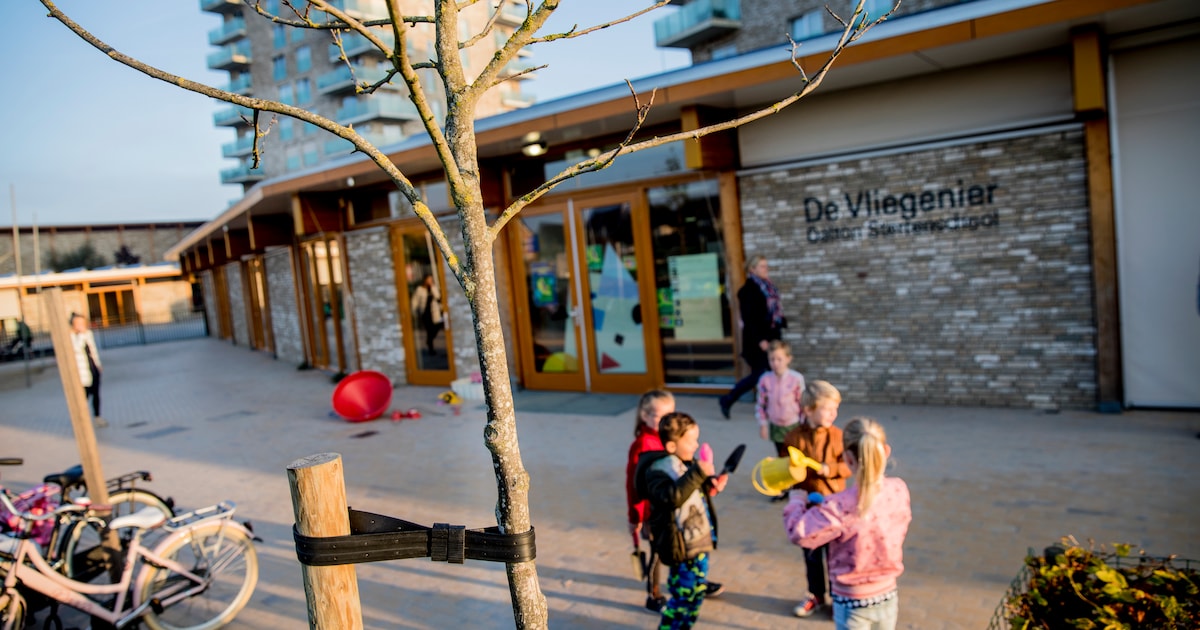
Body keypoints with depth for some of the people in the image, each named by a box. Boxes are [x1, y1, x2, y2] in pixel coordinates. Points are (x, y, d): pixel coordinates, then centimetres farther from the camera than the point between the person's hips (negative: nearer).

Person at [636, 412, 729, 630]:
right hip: (682, 545, -9)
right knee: (684, 594, 0)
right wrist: (698, 473, -39)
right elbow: (672, 497, -37)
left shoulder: (689, 463, 6)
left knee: (698, 590, 18)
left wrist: (711, 484, 1)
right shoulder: (659, 469, -20)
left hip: (700, 538, 9)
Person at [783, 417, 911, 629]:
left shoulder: (843, 506, -29)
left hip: (852, 602, -5)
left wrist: (796, 501, -9)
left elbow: (799, 533, -29)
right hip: (887, 596, 5)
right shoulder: (899, 489, -11)